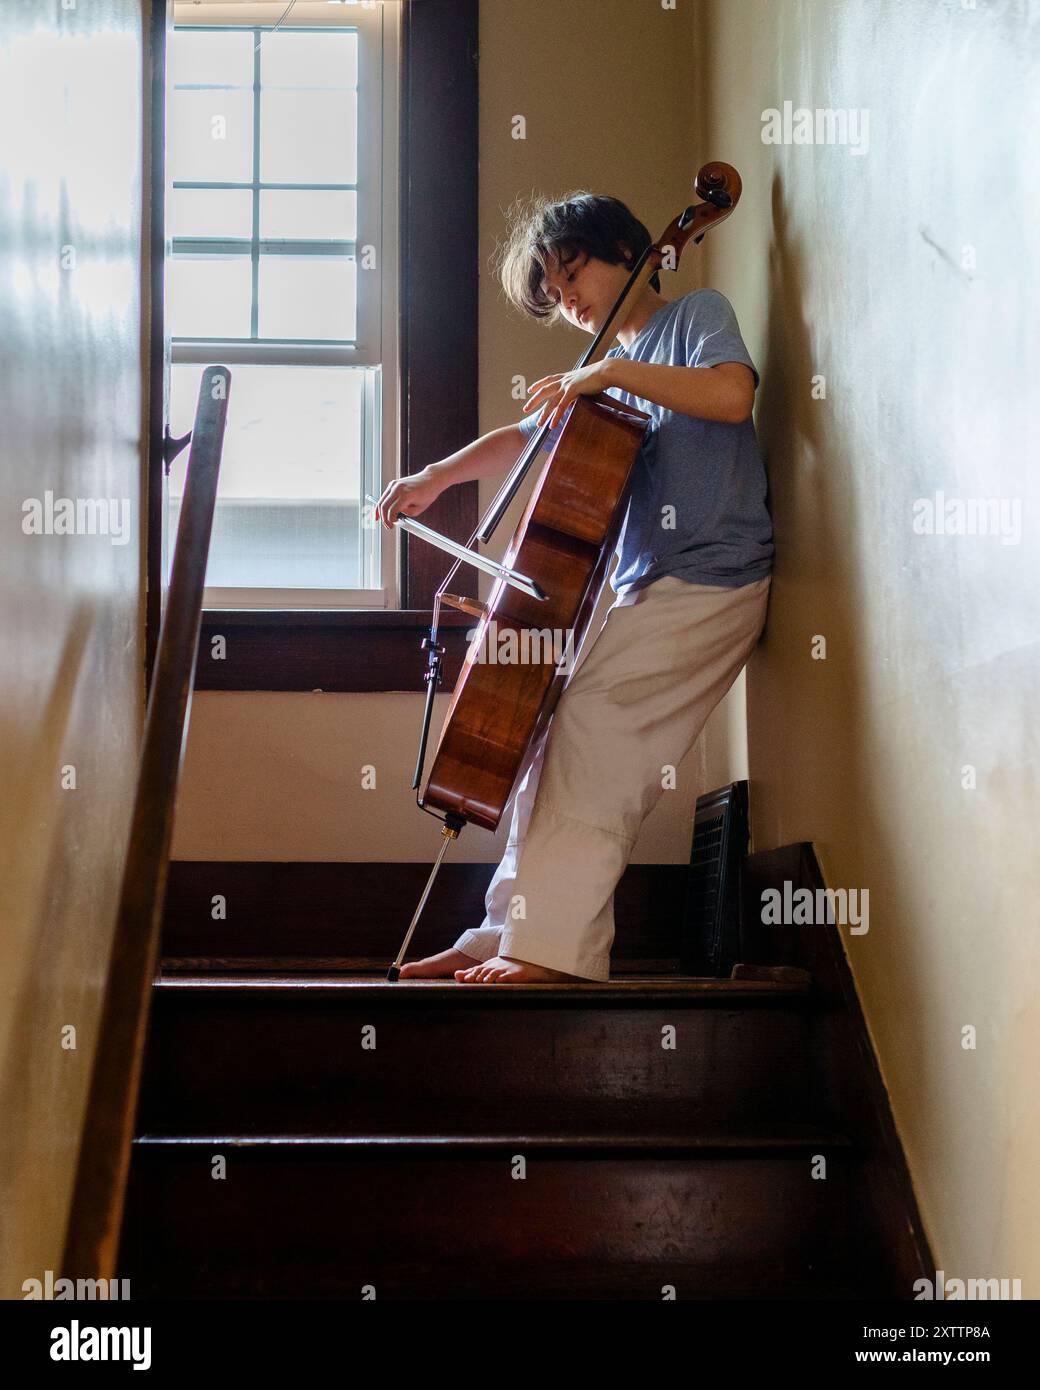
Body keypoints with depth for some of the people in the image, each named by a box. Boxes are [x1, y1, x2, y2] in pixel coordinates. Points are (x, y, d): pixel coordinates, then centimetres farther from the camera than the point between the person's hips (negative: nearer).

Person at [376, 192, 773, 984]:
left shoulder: (697, 315, 1)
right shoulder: (603, 385, 22)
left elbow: (732, 393, -18)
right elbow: (522, 441, 20)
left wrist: (615, 371, -19)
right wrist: (436, 477, 5)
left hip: (712, 582, -8)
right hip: (646, 585, 8)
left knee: (586, 706, -20)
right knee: (560, 734, 0)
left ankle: (553, 941, -21)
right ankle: (509, 936, 2)